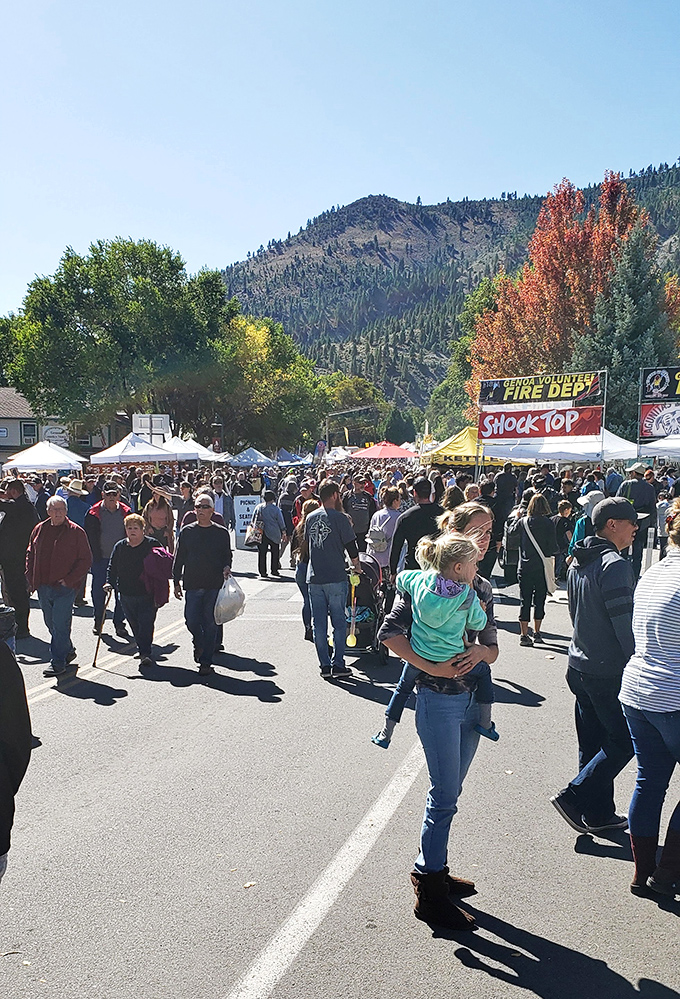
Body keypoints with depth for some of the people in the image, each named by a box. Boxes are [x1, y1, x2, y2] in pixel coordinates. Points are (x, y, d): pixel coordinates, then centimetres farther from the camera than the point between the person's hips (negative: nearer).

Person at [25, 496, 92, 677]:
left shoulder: (76, 532, -5)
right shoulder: (39, 530, 9)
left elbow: (86, 559, -5)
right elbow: (30, 555, 18)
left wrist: (69, 580, -12)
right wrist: (31, 579, 8)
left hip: (65, 587, -5)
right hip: (43, 587, 6)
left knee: (60, 625, -5)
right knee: (51, 624, 15)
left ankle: (58, 663, 3)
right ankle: (68, 651, 34)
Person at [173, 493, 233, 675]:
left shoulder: (221, 532, 4)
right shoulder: (187, 531, 7)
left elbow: (227, 555, 13)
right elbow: (179, 558, 10)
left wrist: (226, 568, -8)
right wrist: (177, 582, 7)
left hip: (214, 585, -1)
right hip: (192, 584, 1)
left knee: (210, 624, 1)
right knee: (191, 620, -3)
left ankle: (206, 662, 11)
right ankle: (199, 644, 30)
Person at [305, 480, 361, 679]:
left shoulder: (310, 518, 8)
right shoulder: (340, 518, -8)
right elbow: (350, 545, -5)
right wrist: (357, 566, 11)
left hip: (314, 577, 5)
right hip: (336, 577, -5)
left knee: (319, 624, 8)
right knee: (339, 622, 4)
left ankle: (324, 666, 12)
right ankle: (338, 665, 6)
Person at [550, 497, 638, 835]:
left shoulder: (578, 563, 11)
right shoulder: (615, 564, -18)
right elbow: (624, 623, -21)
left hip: (580, 665, 9)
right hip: (609, 670, -9)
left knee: (593, 742, 15)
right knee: (623, 740, 4)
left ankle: (598, 813, 24)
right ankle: (574, 795, 1)